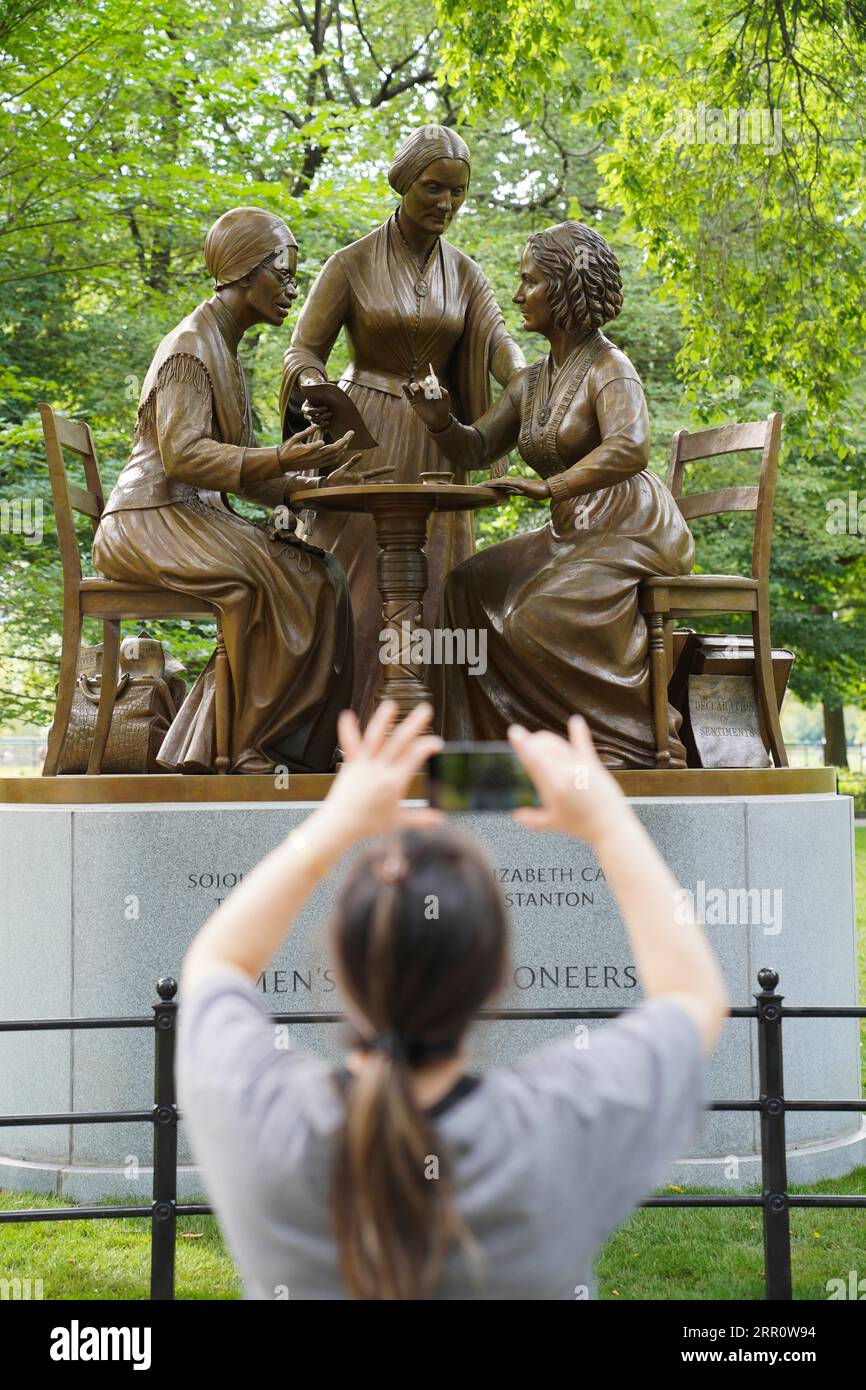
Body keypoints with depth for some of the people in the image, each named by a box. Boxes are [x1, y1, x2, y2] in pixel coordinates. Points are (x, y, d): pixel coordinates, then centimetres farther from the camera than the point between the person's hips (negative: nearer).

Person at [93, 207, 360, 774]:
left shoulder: (225, 350, 20)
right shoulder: (190, 348, -10)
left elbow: (239, 468, 18)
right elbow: (182, 456, -22)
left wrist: (309, 485, 2)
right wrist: (278, 461, -30)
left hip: (197, 517, 9)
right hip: (150, 522, -9)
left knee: (319, 574, -9)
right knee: (279, 579, -26)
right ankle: (247, 746, -16)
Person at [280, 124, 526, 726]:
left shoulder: (464, 273, 8)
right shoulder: (354, 263, -2)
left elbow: (498, 342, -6)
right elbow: (304, 350, -2)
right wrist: (315, 390, -26)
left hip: (433, 448, 4)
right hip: (364, 441, -4)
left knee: (431, 591, 2)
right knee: (357, 584, -8)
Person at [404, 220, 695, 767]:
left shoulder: (608, 367, -13)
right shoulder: (530, 383, 13)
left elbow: (631, 449, -31)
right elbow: (478, 449, 16)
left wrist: (549, 486, -38)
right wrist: (441, 423, -6)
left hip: (632, 531, -9)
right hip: (570, 534, 9)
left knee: (545, 617, -27)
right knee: (470, 588, -3)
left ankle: (640, 744, -15)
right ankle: (486, 737, -1)